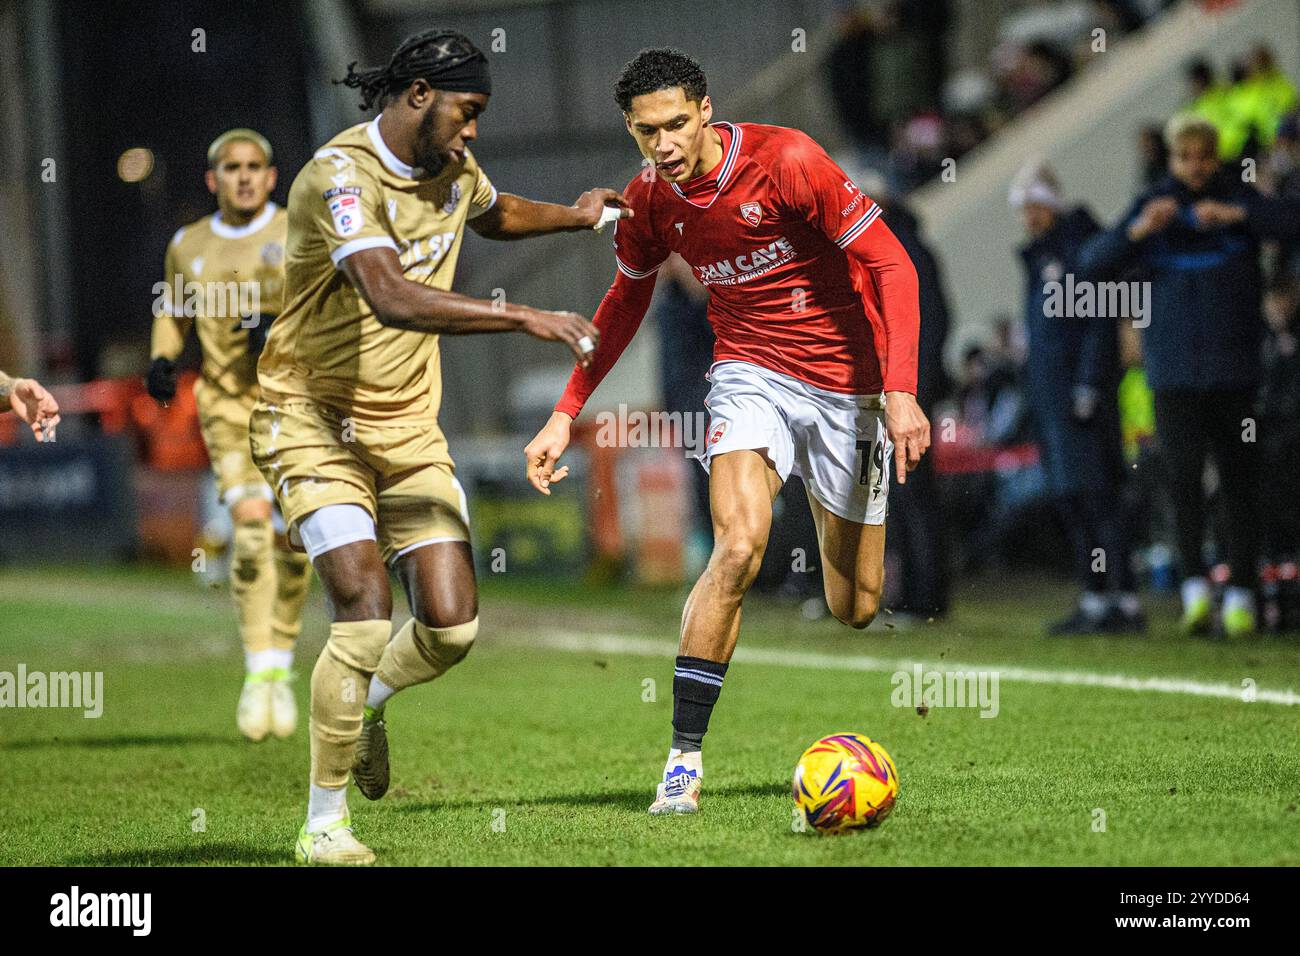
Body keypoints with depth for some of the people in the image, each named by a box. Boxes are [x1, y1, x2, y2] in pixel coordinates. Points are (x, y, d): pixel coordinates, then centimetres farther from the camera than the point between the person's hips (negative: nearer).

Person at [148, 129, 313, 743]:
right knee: (250, 525, -18)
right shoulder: (188, 246, 10)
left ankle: (282, 665, 17)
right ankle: (258, 674, -14)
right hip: (228, 404, 0)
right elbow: (172, 312, 25)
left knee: (292, 541, -1)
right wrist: (161, 359, 6)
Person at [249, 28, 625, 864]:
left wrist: (570, 216, 11)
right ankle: (324, 825, -5)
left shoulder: (452, 169, 6)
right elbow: (393, 298, -36)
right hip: (315, 419, -7)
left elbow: (496, 215, 31)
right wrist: (524, 319, -39)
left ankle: (368, 703, 30)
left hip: (409, 425, 7)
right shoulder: (340, 176, -21)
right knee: (365, 610, -19)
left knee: (452, 624, -5)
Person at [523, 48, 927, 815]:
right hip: (751, 371, 2)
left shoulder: (786, 162, -20)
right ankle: (685, 756, -18)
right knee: (739, 548, -25)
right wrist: (567, 414, 11)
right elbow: (627, 302, 15)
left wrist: (901, 392, -24)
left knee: (855, 610, 3)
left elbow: (891, 264, -17)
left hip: (845, 382, -2)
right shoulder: (650, 203, -5)